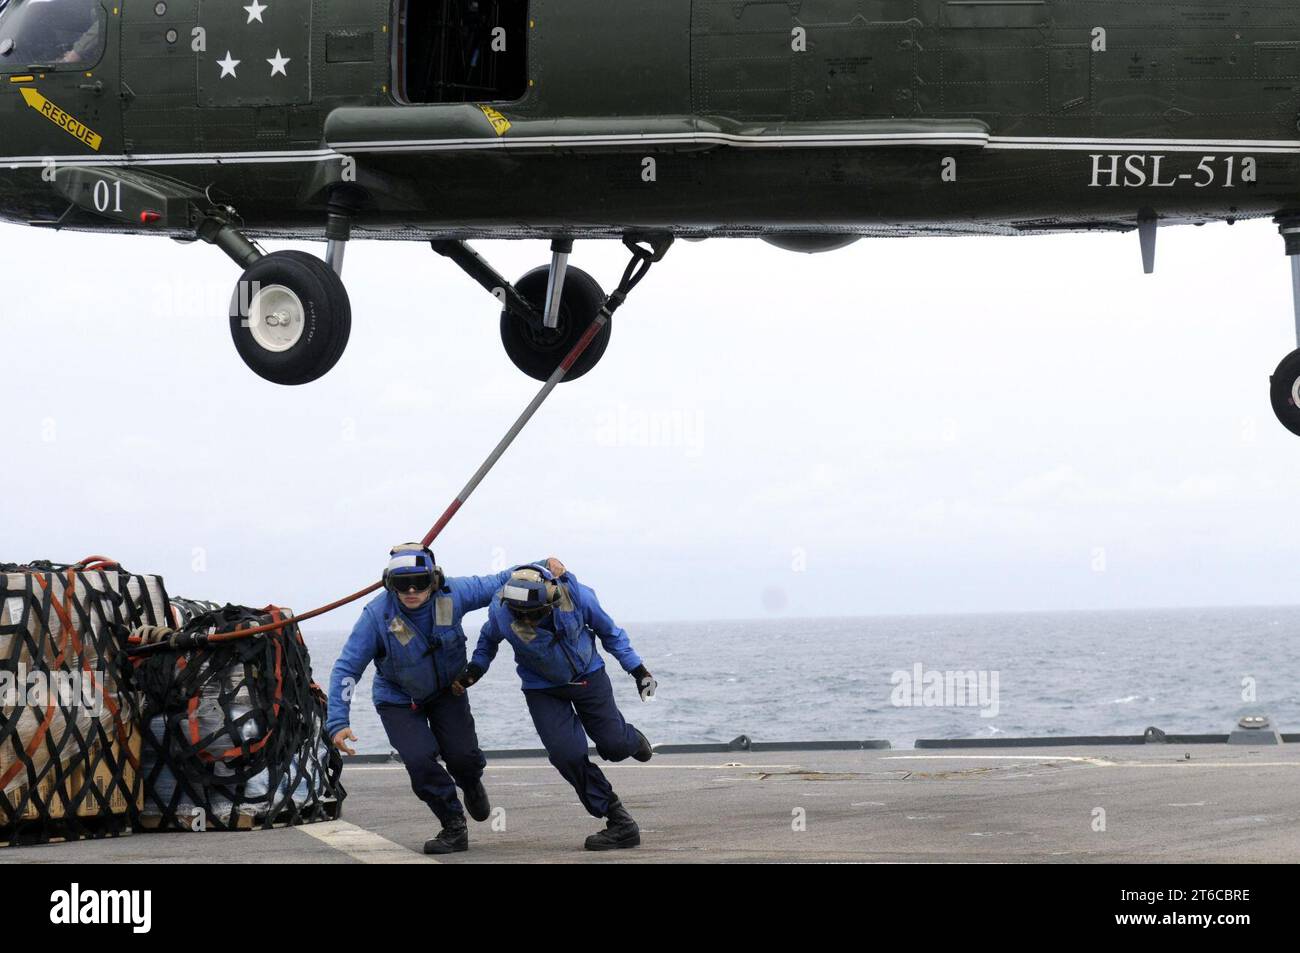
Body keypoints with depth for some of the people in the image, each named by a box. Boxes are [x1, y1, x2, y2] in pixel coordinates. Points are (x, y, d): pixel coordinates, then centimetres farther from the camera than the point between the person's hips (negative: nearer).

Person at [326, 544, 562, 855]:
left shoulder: (452, 594, -23)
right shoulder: (377, 616, -30)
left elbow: (495, 584, -5)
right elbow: (346, 669, -25)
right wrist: (338, 722, -32)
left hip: (447, 690, 2)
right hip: (399, 699, -2)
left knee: (463, 756, -8)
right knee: (420, 759, -20)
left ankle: (471, 785, 33)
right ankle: (454, 827, 3)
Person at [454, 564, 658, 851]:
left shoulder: (575, 595, -28)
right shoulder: (501, 611, -26)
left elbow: (608, 630, -8)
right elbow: (489, 639, 1)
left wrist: (637, 668, -2)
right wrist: (473, 670, -12)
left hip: (588, 676, 0)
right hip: (543, 691, 0)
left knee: (614, 746, 5)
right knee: (567, 754, -16)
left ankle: (631, 739, 46)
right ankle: (619, 823, -5)